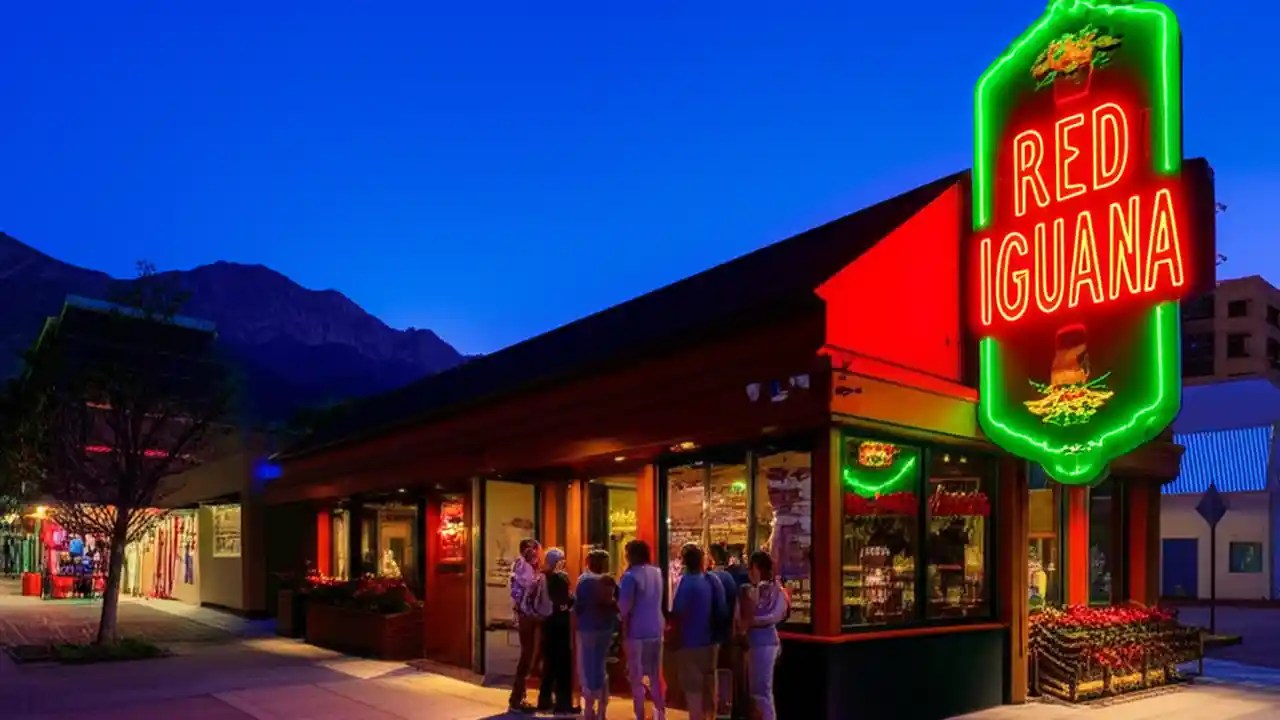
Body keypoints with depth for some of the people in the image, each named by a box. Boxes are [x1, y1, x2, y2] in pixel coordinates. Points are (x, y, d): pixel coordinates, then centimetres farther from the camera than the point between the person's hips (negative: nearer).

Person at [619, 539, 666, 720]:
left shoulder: (631, 576, -13)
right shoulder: (657, 573, 7)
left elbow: (625, 608, -14)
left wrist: (624, 634, -4)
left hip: (637, 631, -6)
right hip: (656, 629, 6)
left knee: (636, 677, 3)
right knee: (656, 674, 17)